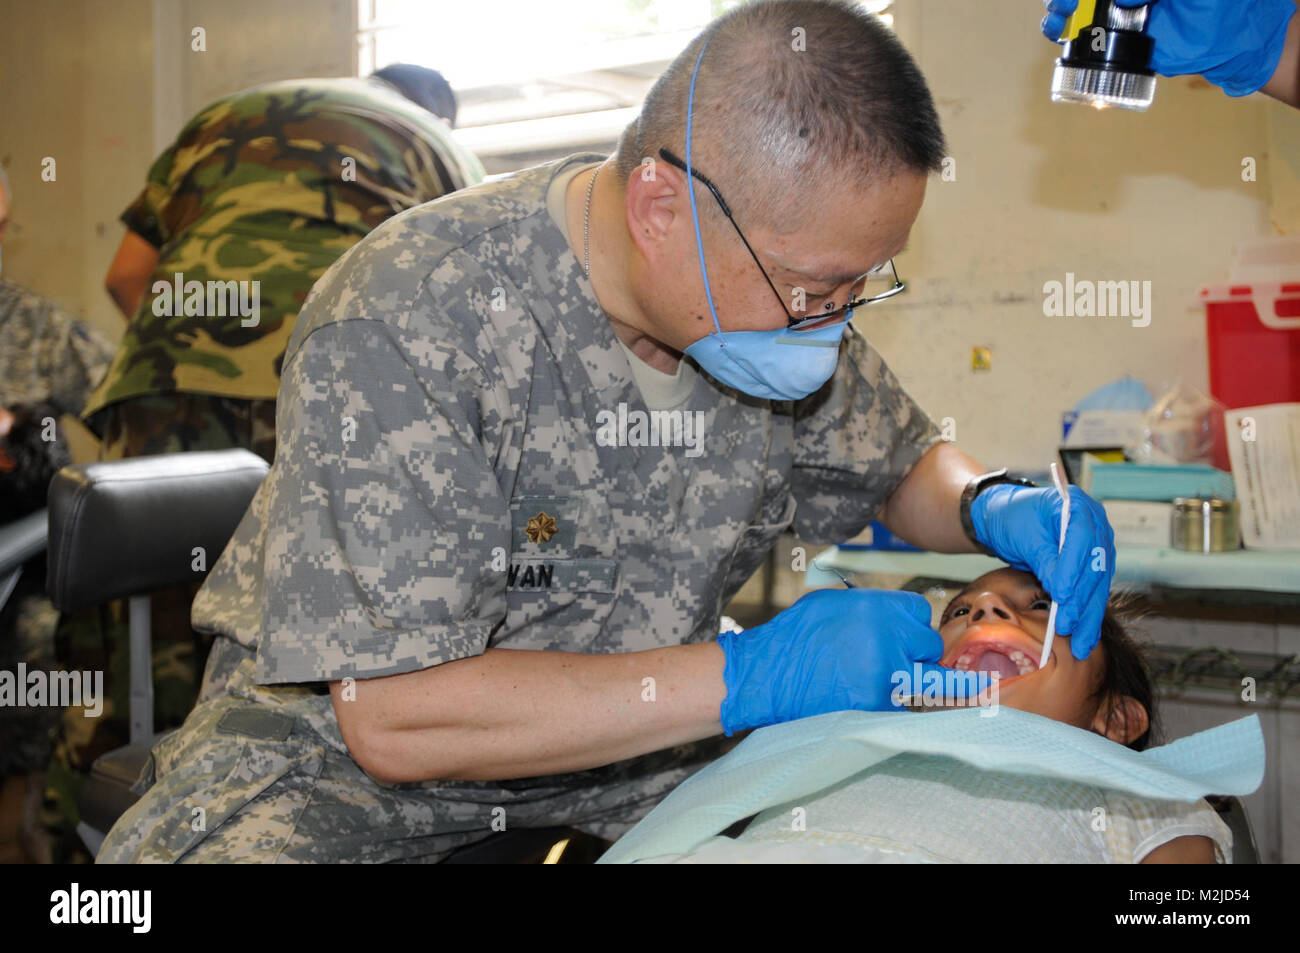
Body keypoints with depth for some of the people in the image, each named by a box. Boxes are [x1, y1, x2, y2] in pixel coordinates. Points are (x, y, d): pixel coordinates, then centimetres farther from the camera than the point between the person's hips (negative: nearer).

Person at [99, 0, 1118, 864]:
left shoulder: (781, 288, -8)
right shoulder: (399, 322, -28)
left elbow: (904, 464, 12)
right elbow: (394, 717, -30)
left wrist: (997, 507, -12)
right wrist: (748, 677, -31)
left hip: (640, 732, 5)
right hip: (338, 747, -5)